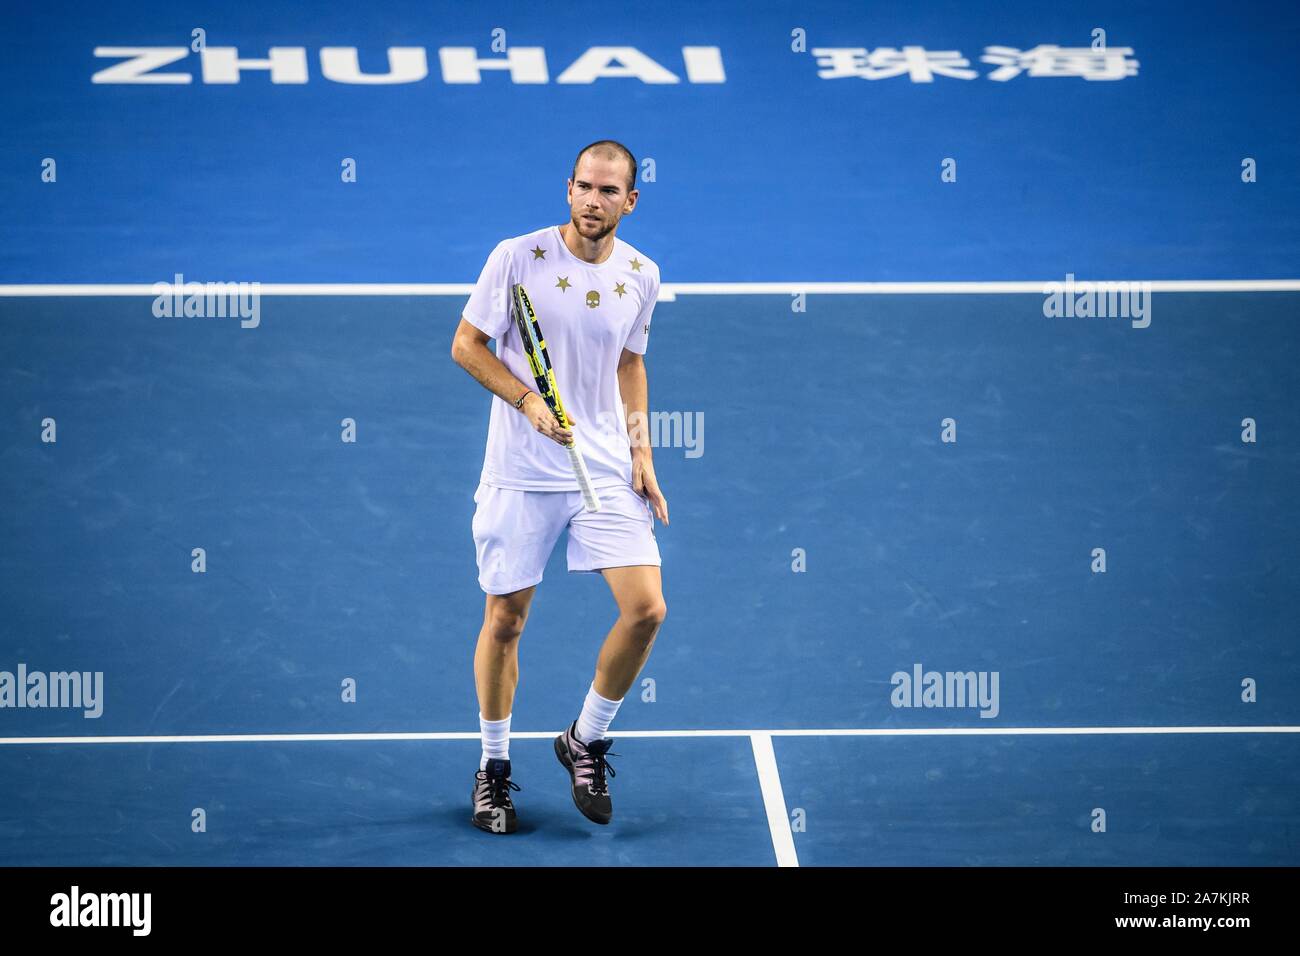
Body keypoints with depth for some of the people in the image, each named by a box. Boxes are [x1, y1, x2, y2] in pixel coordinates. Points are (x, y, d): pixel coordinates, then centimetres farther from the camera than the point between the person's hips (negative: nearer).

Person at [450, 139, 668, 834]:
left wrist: (641, 450, 8)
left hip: (607, 472, 3)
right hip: (521, 475, -3)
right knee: (504, 619, 4)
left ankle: (585, 741, 13)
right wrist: (529, 400, -17)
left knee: (646, 609, -9)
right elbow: (466, 345, -4)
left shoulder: (641, 275, 3)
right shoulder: (518, 257, -10)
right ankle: (493, 767, 23)